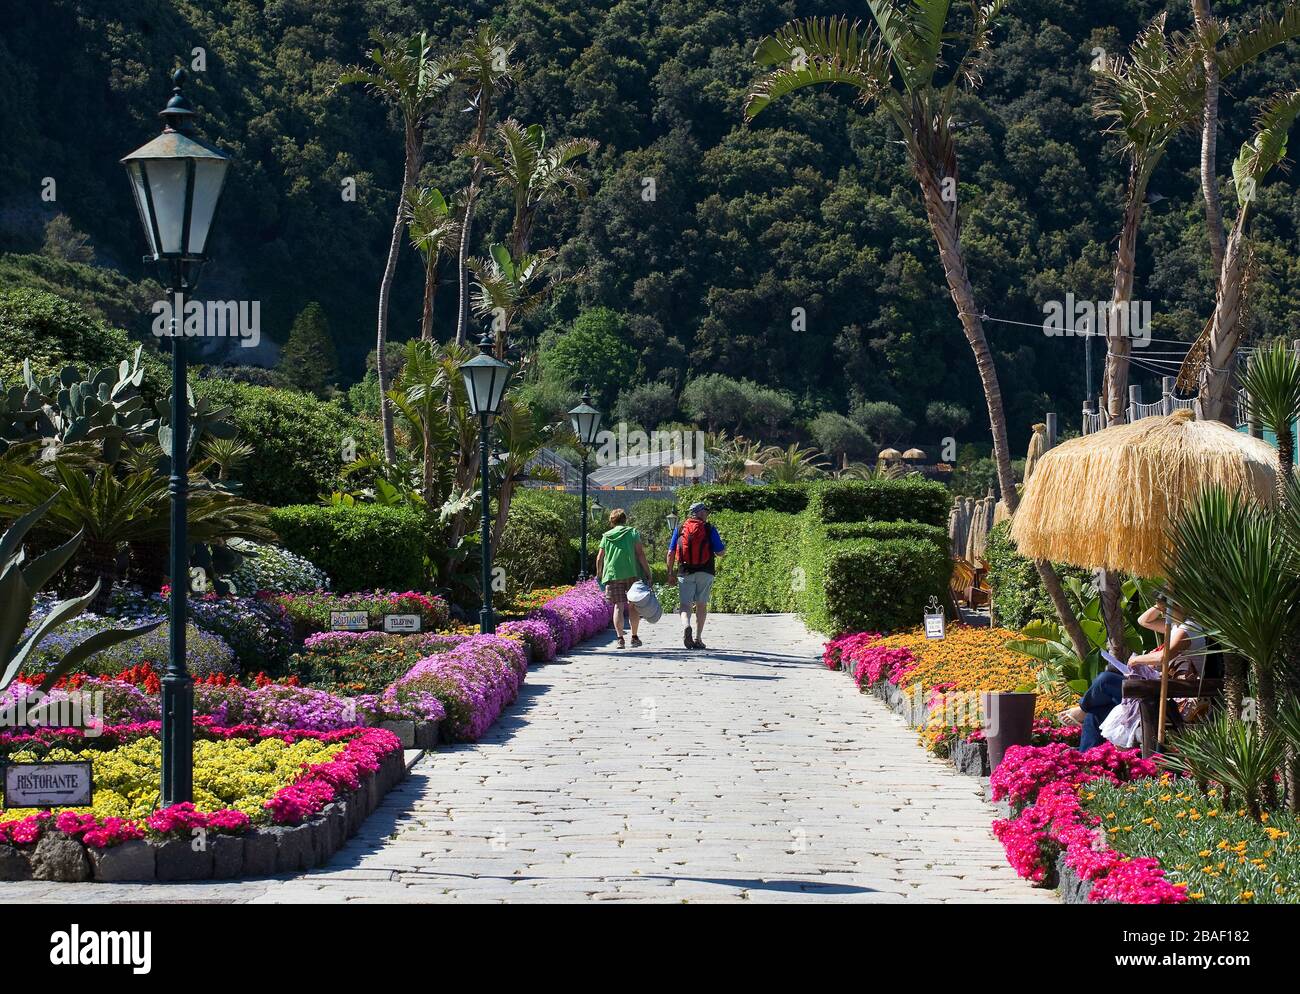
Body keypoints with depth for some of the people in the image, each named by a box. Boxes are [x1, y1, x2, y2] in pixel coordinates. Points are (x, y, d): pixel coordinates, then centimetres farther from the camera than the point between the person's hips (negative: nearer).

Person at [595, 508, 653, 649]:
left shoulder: (606, 536, 10)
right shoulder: (633, 533, 4)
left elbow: (599, 558, 9)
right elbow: (640, 554, -4)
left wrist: (599, 574, 23)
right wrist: (648, 573, -2)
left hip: (613, 574, 1)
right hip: (632, 573, -1)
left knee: (618, 606, 1)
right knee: (633, 605, 10)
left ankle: (620, 638, -9)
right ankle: (634, 637, 12)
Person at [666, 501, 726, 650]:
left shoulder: (679, 529, 5)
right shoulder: (709, 529, -3)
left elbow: (671, 553, 2)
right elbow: (720, 552, -3)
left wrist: (671, 573, 8)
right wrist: (724, 549, 21)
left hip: (686, 572, 1)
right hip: (705, 572, -1)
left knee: (685, 604, 2)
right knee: (701, 604, 9)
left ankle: (687, 626, -28)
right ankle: (697, 638, 8)